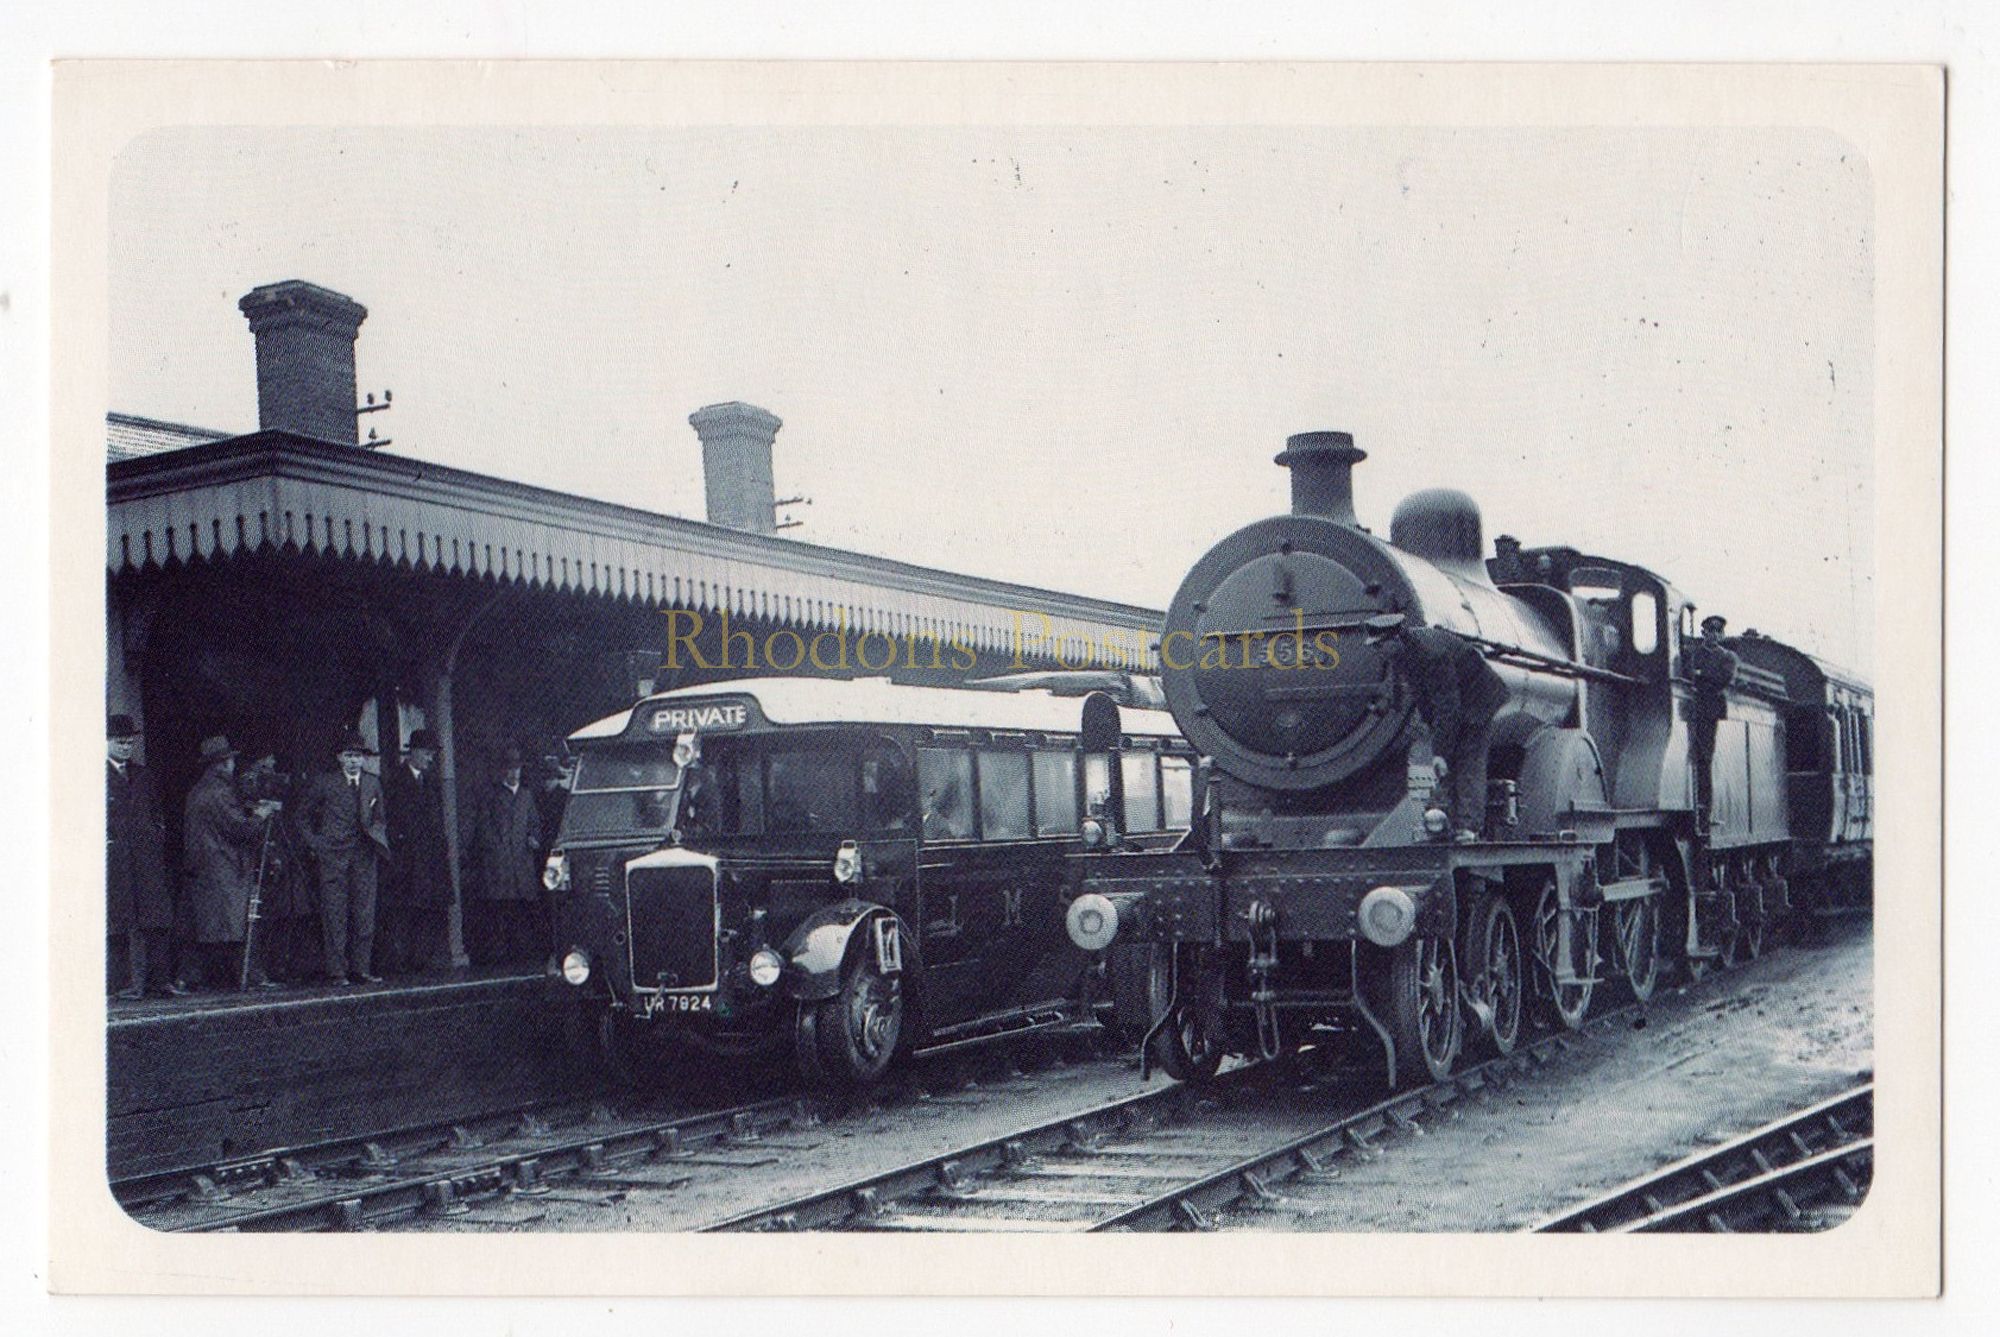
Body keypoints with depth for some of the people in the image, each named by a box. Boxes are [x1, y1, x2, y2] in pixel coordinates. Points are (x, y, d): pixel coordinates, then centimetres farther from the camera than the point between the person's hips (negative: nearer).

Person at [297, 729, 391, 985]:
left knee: (365, 914, 1)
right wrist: (315, 844, 1)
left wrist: (377, 838, 3)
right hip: (333, 856, -3)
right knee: (334, 915, -5)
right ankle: (336, 971, -3)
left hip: (364, 856, 3)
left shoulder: (373, 784, 15)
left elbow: (380, 818, 22)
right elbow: (304, 816, 11)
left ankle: (361, 969, 7)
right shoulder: (324, 783, 4)